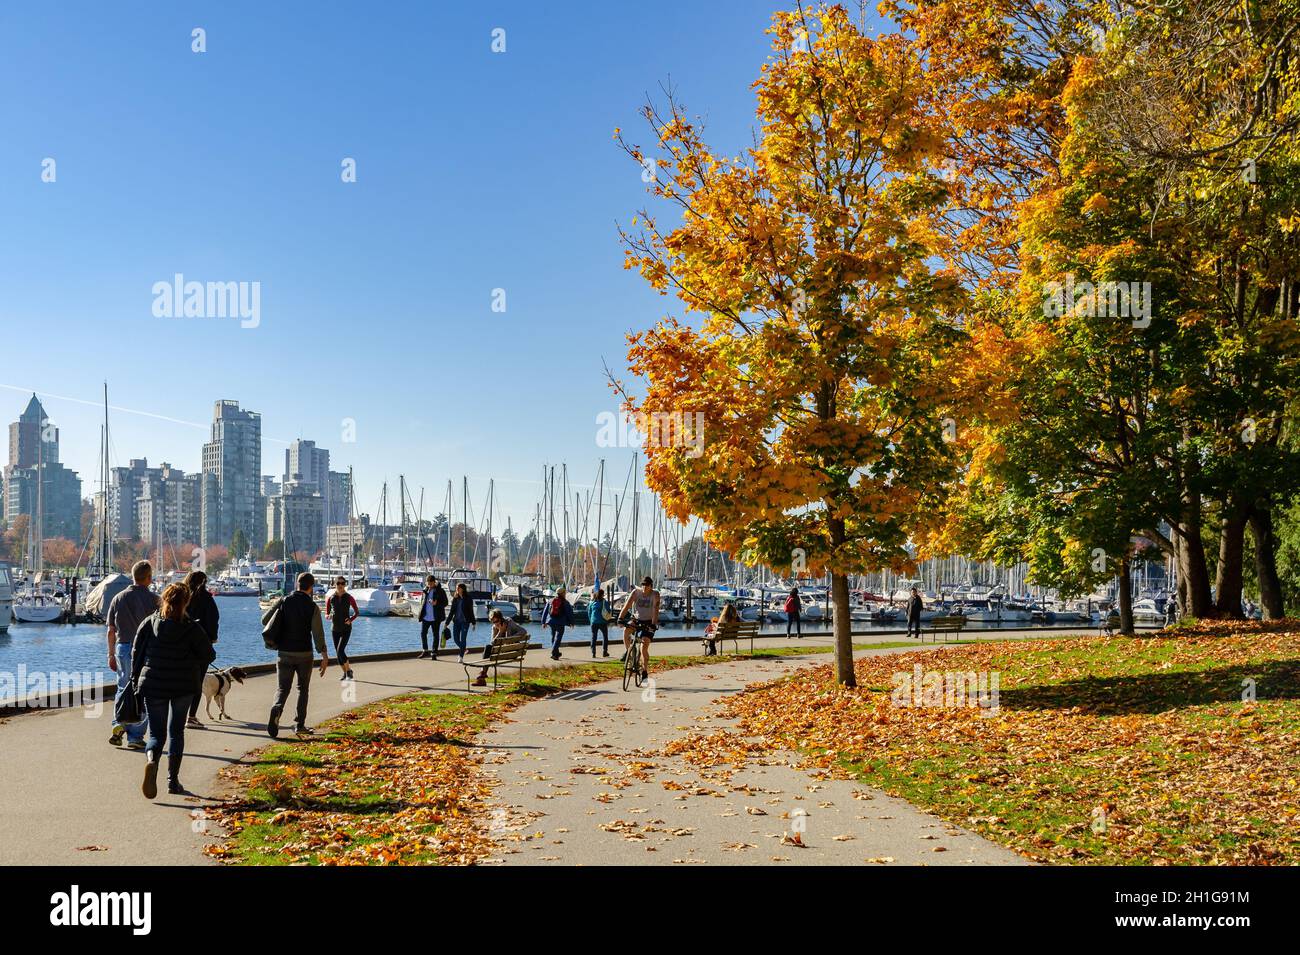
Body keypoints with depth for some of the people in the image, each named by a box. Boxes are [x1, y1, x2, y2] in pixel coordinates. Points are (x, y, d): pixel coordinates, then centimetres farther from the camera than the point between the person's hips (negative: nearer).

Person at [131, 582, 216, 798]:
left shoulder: (149, 622, -3)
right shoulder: (191, 628, -10)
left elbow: (136, 651, 4)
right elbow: (209, 655, -6)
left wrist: (136, 679, 16)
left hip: (152, 686, 1)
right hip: (182, 688, -1)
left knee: (156, 733, 9)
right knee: (176, 732, 14)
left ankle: (151, 760, -24)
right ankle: (173, 780, 13)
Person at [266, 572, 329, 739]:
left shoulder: (284, 602, -2)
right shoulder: (312, 607, -8)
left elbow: (265, 620, 2)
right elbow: (318, 633, -13)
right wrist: (324, 657, -12)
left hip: (285, 652, 1)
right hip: (304, 654, -1)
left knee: (282, 688, 4)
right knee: (303, 688, 15)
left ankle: (276, 710, -27)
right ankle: (300, 725, 14)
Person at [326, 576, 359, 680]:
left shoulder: (349, 598, -5)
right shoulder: (330, 599, -1)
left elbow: (357, 612, 4)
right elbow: (326, 614, 9)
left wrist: (351, 619, -13)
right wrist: (328, 616, -15)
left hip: (346, 629, -3)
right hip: (335, 629, 3)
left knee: (340, 651, -17)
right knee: (338, 653, 8)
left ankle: (349, 670, 0)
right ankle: (345, 673, 26)